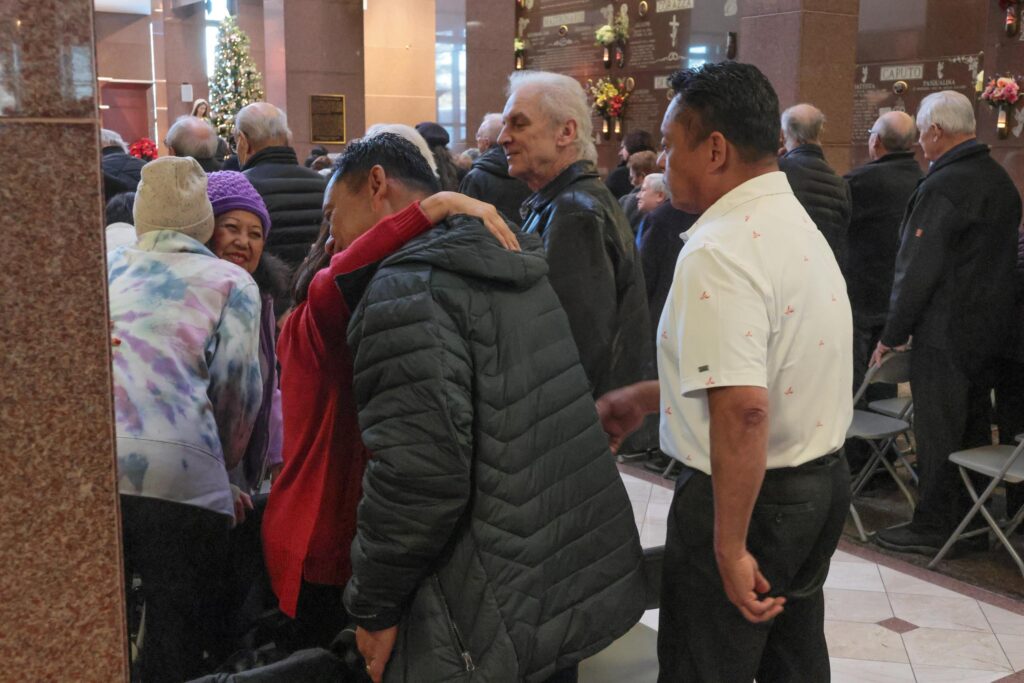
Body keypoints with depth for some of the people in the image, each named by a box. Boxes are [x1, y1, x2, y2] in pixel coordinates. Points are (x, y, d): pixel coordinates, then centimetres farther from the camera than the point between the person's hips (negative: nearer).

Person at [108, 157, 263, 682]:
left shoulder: (105, 268, 25)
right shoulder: (231, 280, 13)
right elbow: (237, 388, 4)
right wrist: (222, 467, 20)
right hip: (176, 471, -4)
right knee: (178, 640, 7)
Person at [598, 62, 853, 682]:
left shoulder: (721, 249, -22)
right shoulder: (794, 221, 9)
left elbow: (743, 409, -31)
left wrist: (730, 548, -24)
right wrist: (641, 399, 21)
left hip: (751, 495, -9)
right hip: (822, 482, 9)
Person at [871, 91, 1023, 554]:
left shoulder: (943, 186, -18)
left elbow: (918, 269, -20)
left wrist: (892, 335, -13)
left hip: (946, 333, -9)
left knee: (936, 432, -1)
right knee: (974, 429, 16)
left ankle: (932, 528, 7)